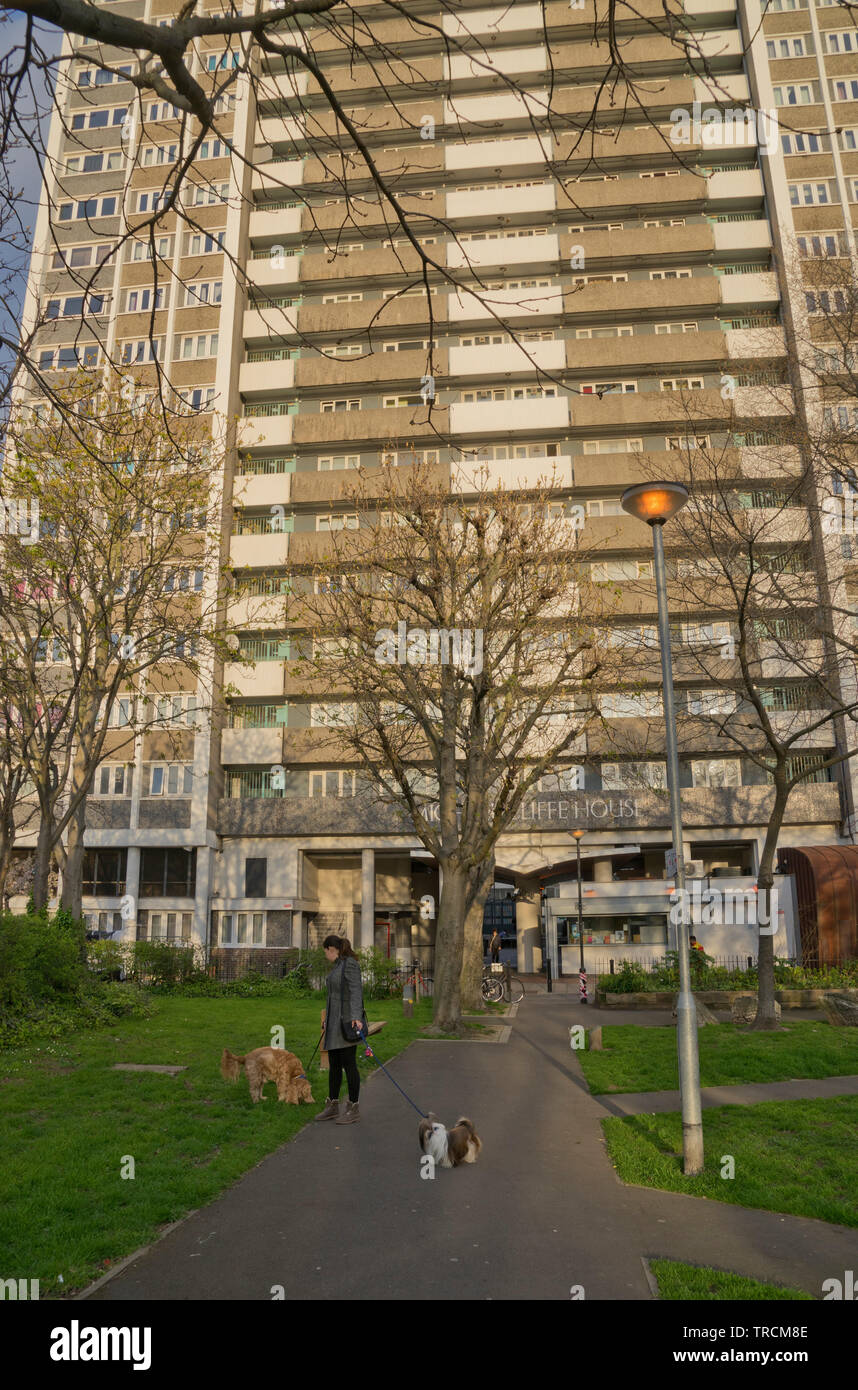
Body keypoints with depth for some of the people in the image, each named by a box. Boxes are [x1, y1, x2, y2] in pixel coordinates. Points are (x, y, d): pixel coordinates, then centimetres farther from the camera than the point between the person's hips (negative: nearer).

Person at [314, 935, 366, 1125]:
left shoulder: (350, 964, -13)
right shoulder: (339, 965, 16)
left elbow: (356, 991, -23)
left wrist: (356, 1017, -33)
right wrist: (328, 1020, 28)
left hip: (348, 1021, -9)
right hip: (336, 1022, 9)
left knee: (348, 1064, -3)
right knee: (334, 1064, 13)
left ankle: (353, 1108, 5)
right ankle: (332, 1106, 22)